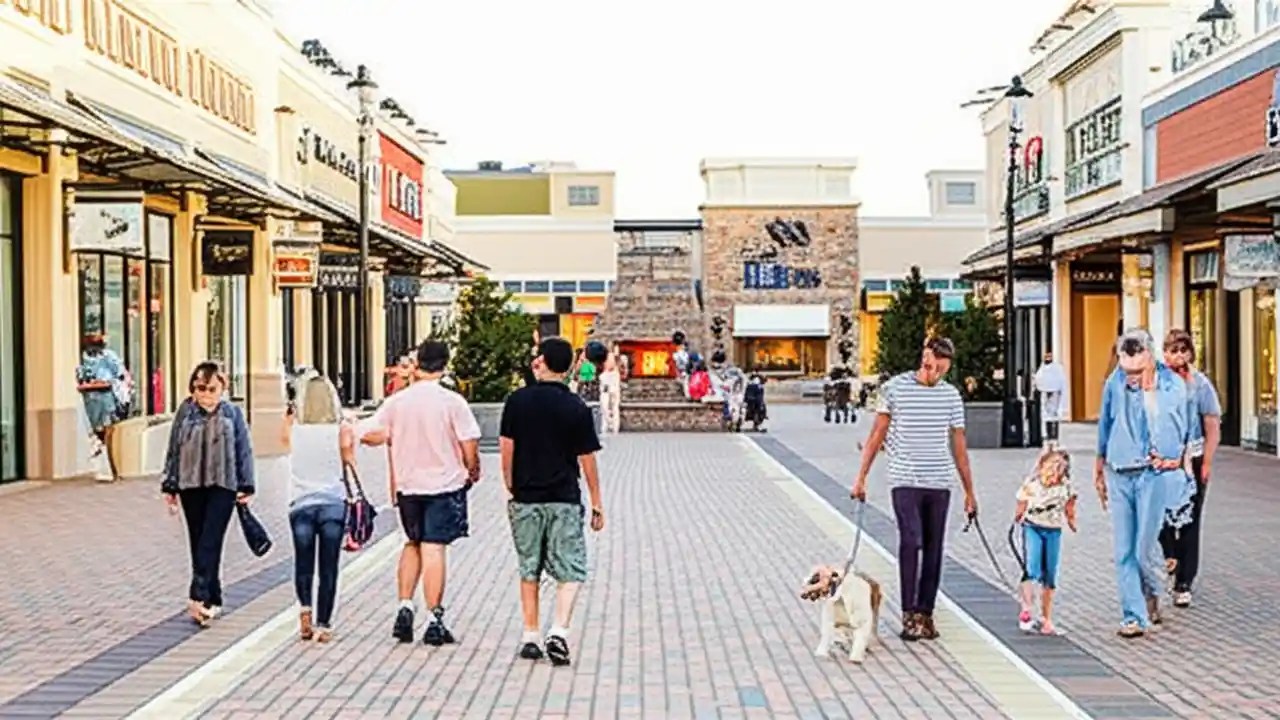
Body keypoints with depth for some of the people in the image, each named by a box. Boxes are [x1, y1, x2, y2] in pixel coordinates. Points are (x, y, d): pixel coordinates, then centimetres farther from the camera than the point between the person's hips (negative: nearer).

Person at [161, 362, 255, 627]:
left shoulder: (232, 413, 1)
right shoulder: (185, 411, 4)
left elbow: (244, 450, 3)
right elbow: (173, 449, 8)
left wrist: (246, 486, -1)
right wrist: (169, 486, 7)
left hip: (223, 486, -3)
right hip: (191, 486, 3)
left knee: (210, 543, -10)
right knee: (198, 544, 7)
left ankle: (199, 596, -14)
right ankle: (212, 600, 17)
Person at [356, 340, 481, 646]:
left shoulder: (395, 402, -2)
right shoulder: (452, 401, -10)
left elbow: (366, 434, 0)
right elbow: (470, 446, -10)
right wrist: (473, 472, 9)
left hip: (407, 485, 3)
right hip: (444, 484, -3)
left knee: (413, 544, 20)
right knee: (434, 549, -1)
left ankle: (405, 609, 13)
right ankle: (434, 622, 2)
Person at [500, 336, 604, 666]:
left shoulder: (517, 401, -2)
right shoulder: (577, 408, -6)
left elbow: (506, 448, 0)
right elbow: (587, 459, -3)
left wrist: (511, 488, 13)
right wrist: (597, 503, 5)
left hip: (526, 498, 2)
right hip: (564, 499, -2)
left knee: (528, 571, 12)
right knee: (569, 571, 4)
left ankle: (530, 637, 16)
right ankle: (559, 631, -11)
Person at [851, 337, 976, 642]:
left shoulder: (951, 395, 8)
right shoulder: (894, 388, -1)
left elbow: (959, 446, 14)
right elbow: (877, 435, 4)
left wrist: (970, 491, 15)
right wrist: (861, 477, 0)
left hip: (939, 484, 3)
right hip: (905, 481, -3)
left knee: (933, 548, 5)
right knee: (911, 540, -16)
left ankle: (925, 613, 15)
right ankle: (909, 614, -10)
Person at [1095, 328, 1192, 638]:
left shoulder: (1174, 386, -3)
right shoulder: (1114, 384, -2)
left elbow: (1186, 430, 13)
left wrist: (1177, 460, 7)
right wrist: (1099, 472, 15)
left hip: (1155, 474, -1)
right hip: (1119, 476, 2)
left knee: (1145, 548, -3)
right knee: (1123, 551, 0)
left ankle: (1152, 595, 28)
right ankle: (1133, 617, 8)